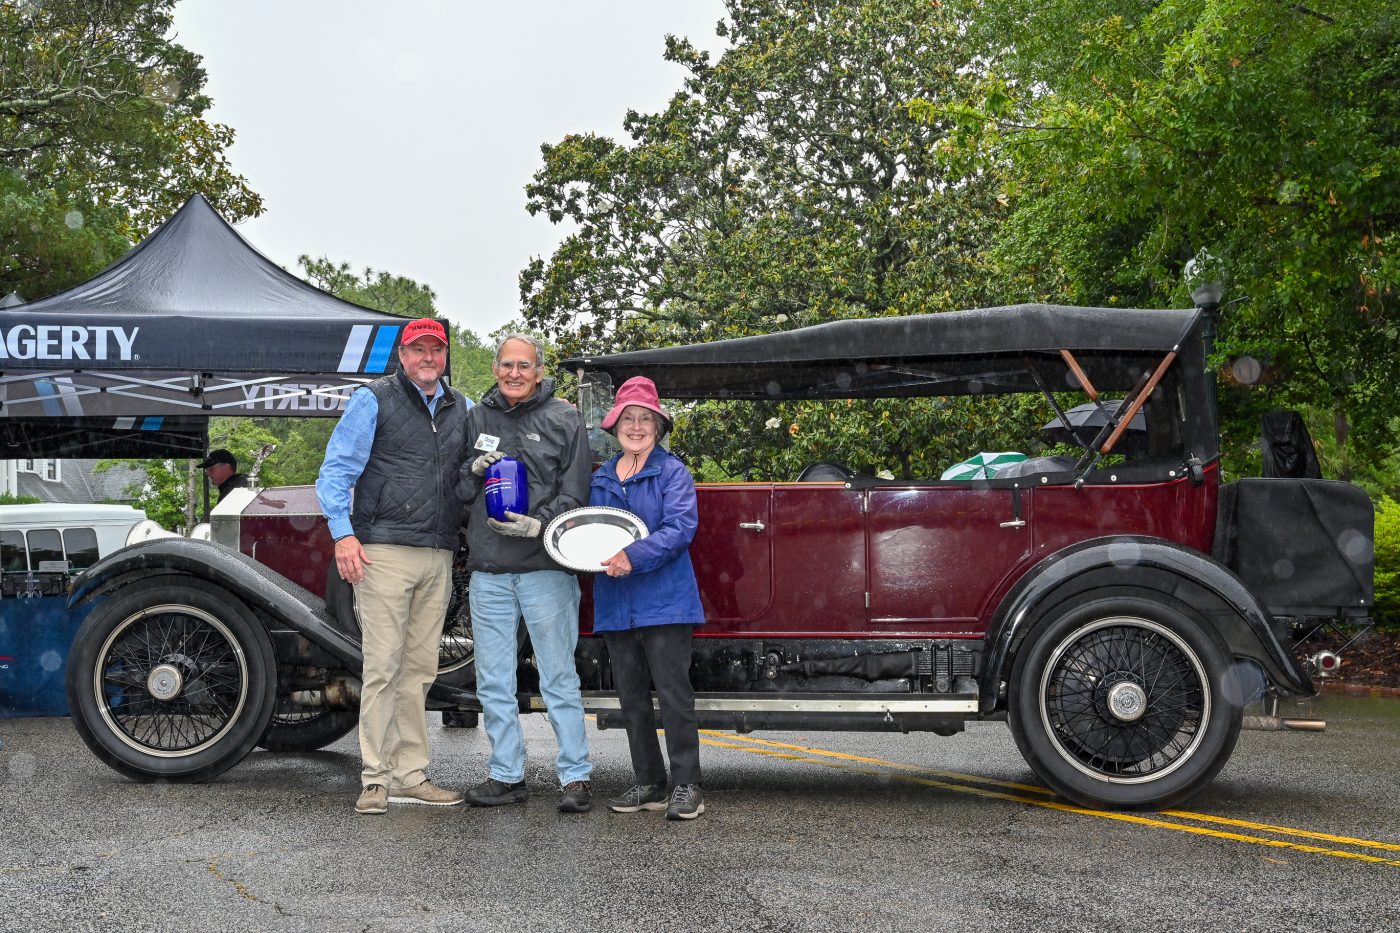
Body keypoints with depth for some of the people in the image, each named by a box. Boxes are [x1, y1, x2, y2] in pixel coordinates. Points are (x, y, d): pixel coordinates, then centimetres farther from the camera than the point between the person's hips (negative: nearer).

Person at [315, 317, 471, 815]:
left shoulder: (460, 408, 17)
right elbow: (335, 470, -2)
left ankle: (410, 775, 14)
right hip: (384, 551, -5)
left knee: (419, 669, 8)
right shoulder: (374, 400, 2)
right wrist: (343, 533, -13)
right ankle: (376, 779, 0)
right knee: (382, 666, -6)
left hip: (438, 556, 5)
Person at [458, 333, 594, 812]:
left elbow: (573, 491, -2)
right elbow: (456, 492, 16)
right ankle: (507, 775, 20)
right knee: (493, 683, 9)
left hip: (546, 567, -4)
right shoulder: (476, 418, 13)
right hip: (488, 570, 4)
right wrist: (474, 470, -5)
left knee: (559, 679, -1)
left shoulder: (564, 419, 2)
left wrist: (539, 524, -17)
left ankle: (575, 777, 6)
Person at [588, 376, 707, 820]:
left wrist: (634, 557, -26)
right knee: (632, 699, 10)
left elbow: (680, 529, -15)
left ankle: (685, 786, 0)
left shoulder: (673, 472, -3)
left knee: (673, 694, -5)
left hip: (663, 601, -6)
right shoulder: (601, 478, 15)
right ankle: (648, 783, 19)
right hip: (615, 604, 6)